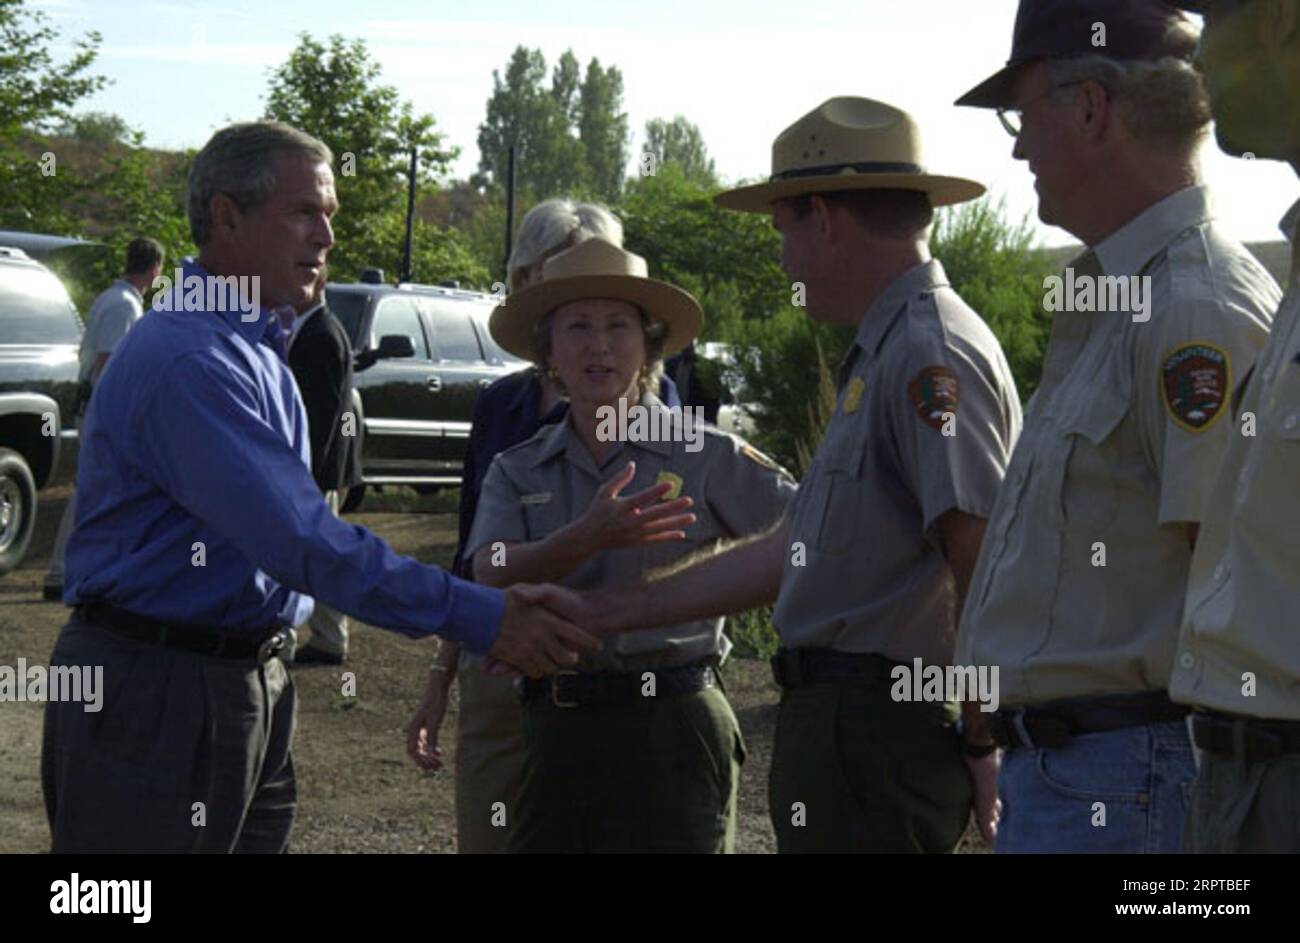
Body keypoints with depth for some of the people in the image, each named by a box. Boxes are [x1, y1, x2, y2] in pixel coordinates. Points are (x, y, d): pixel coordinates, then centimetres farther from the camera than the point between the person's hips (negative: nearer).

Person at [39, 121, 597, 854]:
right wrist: (475, 617, -28)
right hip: (157, 691, -10)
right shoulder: (185, 359, -20)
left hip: (251, 683, 10)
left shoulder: (258, 349, 14)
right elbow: (302, 541, -27)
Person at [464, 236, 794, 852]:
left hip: (672, 730, -3)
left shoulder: (705, 455, 0)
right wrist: (589, 537, -24)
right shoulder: (517, 472, 8)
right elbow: (493, 578, -9)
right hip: (553, 732, 3)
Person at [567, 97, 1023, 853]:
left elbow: (982, 560, -23)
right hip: (837, 722, 10)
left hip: (874, 734, -10)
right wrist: (608, 613, 21)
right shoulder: (883, 354, 20)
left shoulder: (931, 353, -15)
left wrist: (980, 746, -18)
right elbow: (791, 555, 21)